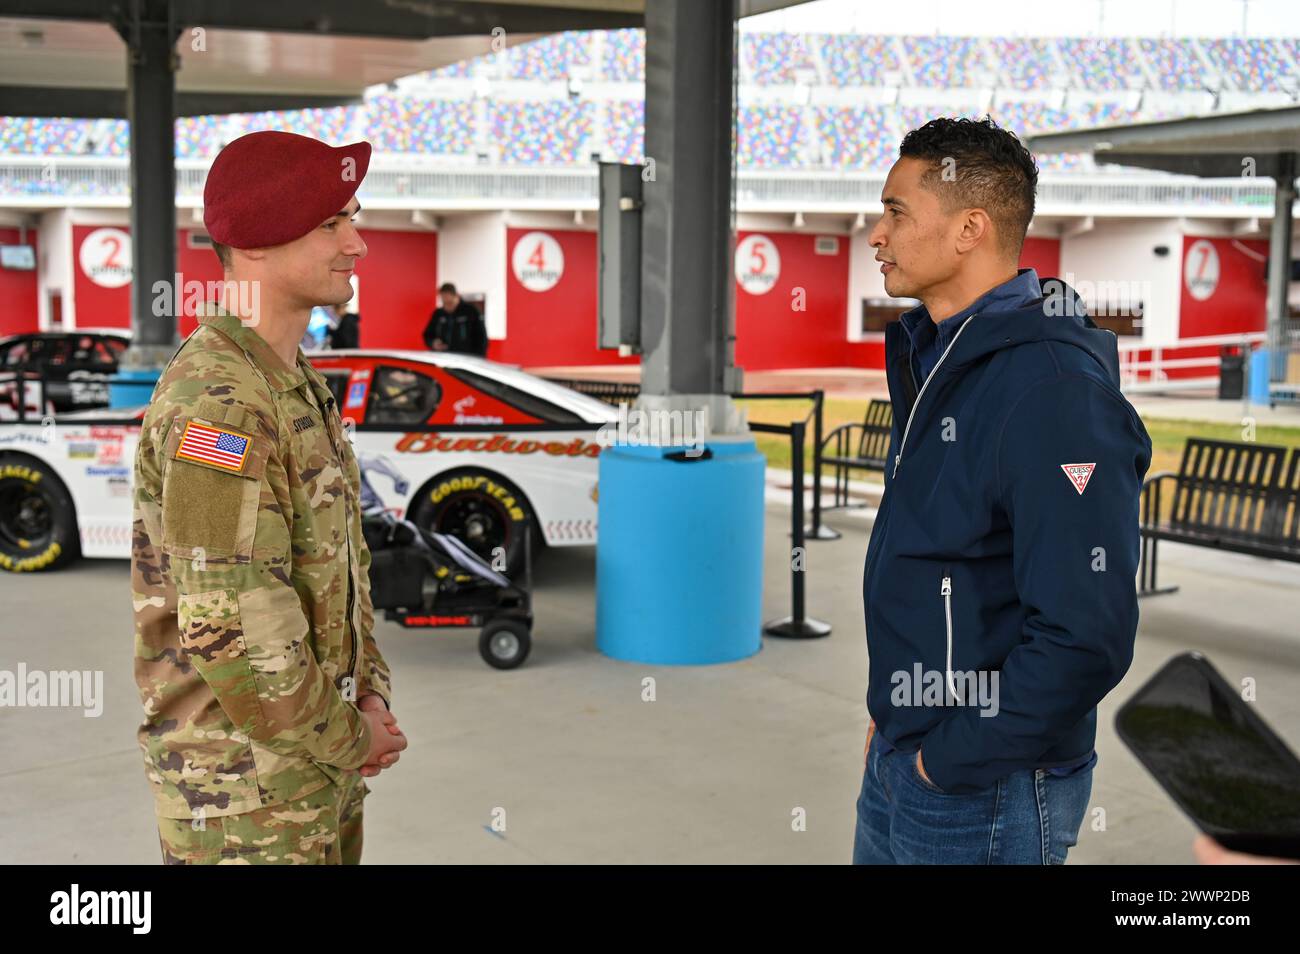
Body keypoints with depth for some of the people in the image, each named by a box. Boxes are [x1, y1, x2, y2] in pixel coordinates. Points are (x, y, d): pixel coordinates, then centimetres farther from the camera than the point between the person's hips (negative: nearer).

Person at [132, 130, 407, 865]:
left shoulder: (299, 384, 9)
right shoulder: (216, 403, -22)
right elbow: (231, 628, -27)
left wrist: (371, 694, 3)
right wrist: (346, 740, -14)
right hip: (241, 783, -9)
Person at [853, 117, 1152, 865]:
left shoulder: (1052, 392, -24)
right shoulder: (935, 354, 7)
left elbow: (1087, 636, -27)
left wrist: (950, 762, -18)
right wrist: (893, 712, 12)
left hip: (982, 796, -8)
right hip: (899, 757, 8)